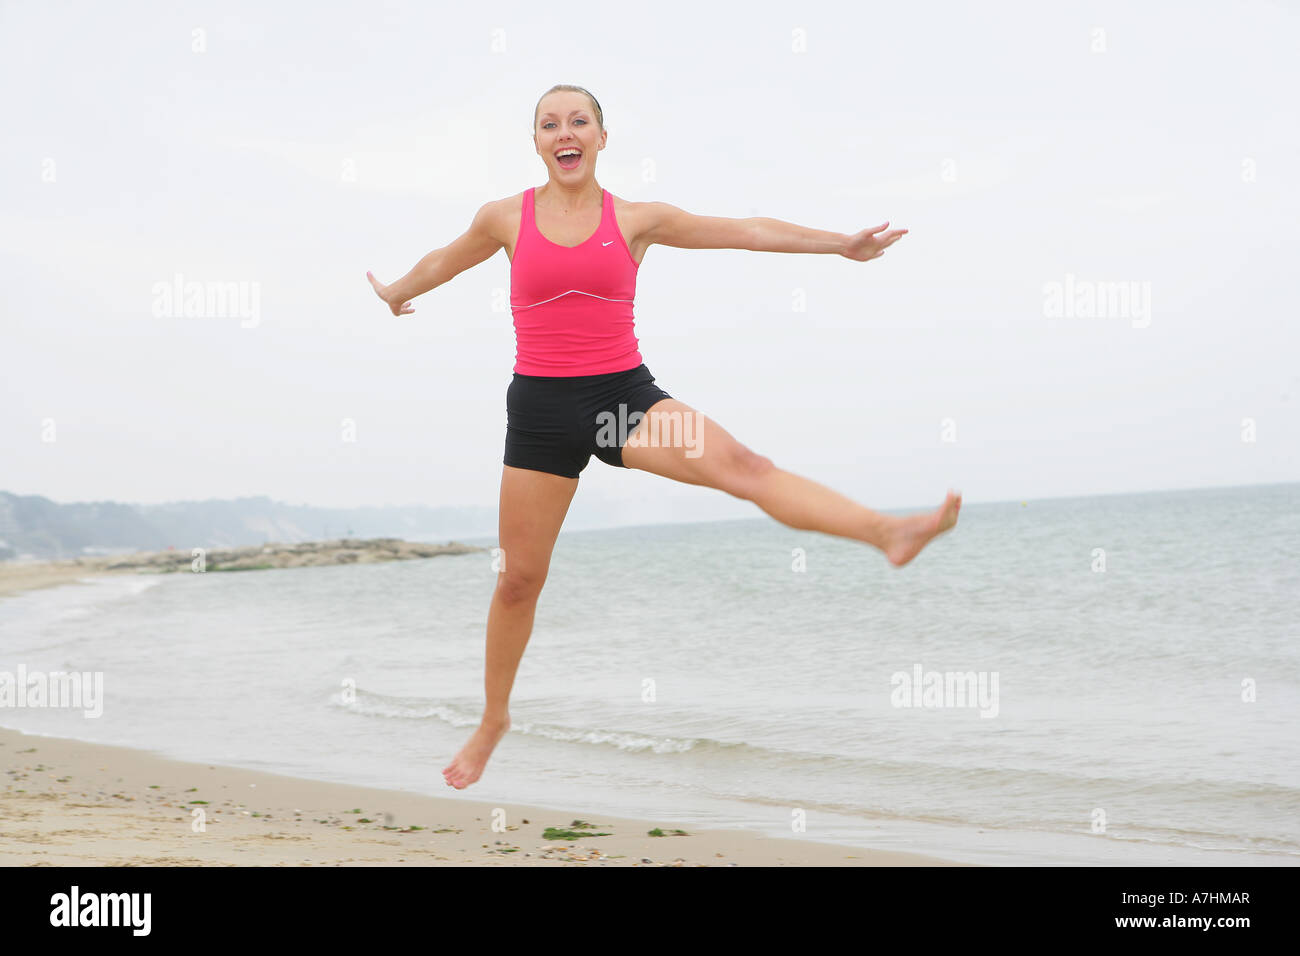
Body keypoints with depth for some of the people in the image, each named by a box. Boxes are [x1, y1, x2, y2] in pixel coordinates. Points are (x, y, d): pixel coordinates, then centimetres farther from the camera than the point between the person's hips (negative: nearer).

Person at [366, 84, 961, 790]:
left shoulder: (635, 220, 4)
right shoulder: (505, 219, 4)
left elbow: (746, 231, 10)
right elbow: (447, 260, 25)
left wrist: (841, 244, 13)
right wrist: (396, 294, 44)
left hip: (625, 395, 0)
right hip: (540, 407, 0)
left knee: (744, 467, -23)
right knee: (519, 578, 6)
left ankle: (886, 533, -36)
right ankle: (493, 720, 24)